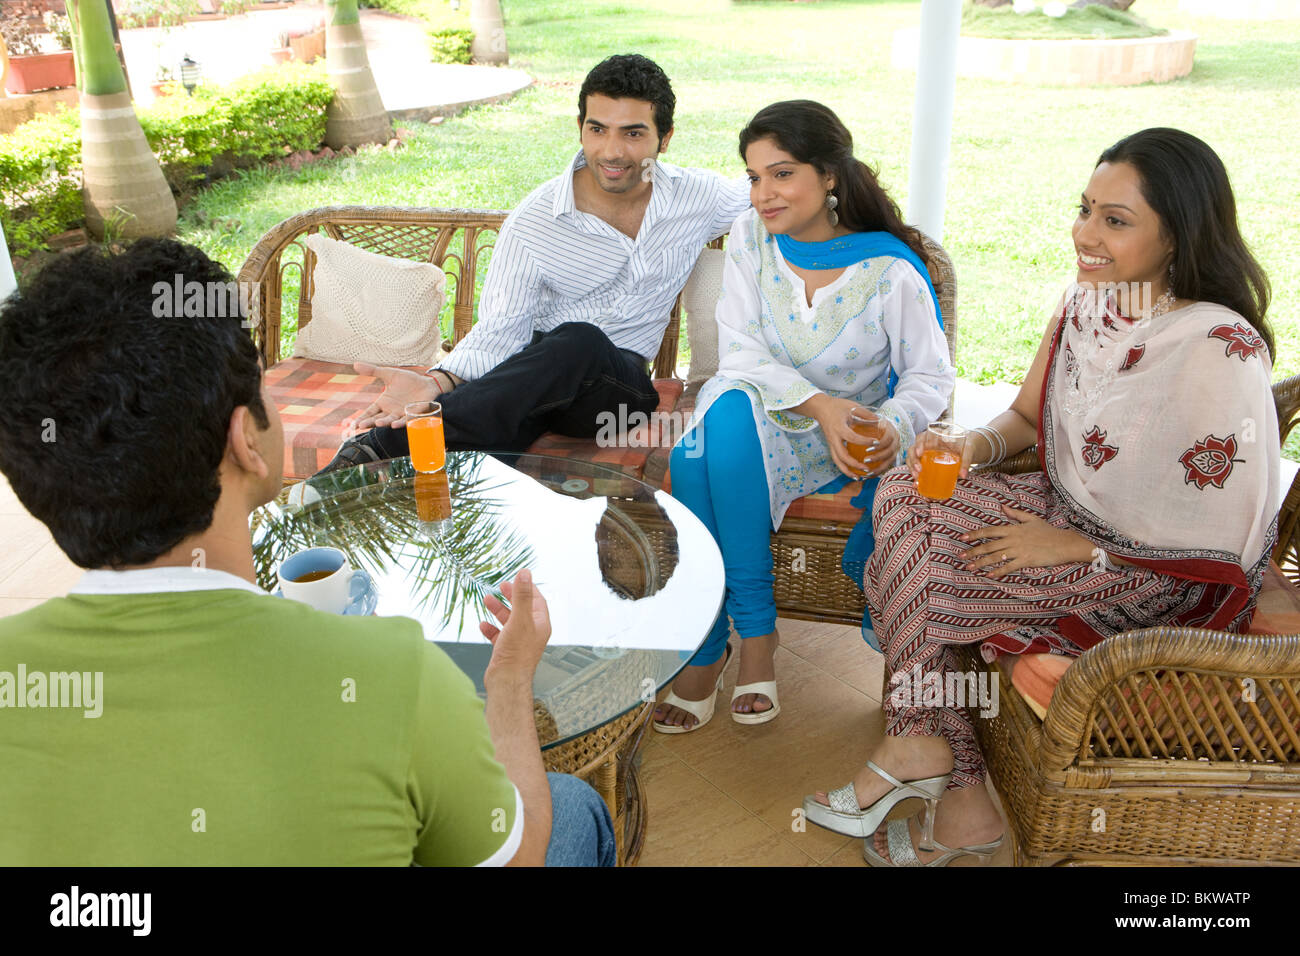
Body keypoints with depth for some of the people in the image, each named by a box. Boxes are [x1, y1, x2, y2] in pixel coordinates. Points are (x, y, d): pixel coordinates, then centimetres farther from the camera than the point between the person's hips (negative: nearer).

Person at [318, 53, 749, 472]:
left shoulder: (697, 197, 1)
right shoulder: (532, 224, -7)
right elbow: (498, 333, -10)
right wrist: (437, 383, -29)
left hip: (620, 383, 2)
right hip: (533, 372, -1)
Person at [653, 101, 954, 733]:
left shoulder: (891, 269, -10)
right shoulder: (750, 237, -1)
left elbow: (931, 375, -2)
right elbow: (740, 353, -7)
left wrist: (893, 426, -25)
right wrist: (817, 404, -23)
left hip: (851, 436, -3)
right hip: (761, 414, 4)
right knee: (728, 408, -34)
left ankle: (708, 647, -15)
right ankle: (754, 631, -22)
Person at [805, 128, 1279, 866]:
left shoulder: (1220, 350, -24)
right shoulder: (1086, 301, -1)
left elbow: (1229, 542, -21)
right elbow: (1027, 418, 11)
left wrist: (1079, 548, -18)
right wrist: (976, 445, -11)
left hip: (1154, 581, -8)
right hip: (1068, 512, 8)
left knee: (910, 572, -20)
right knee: (905, 494, -15)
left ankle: (921, 741, 9)